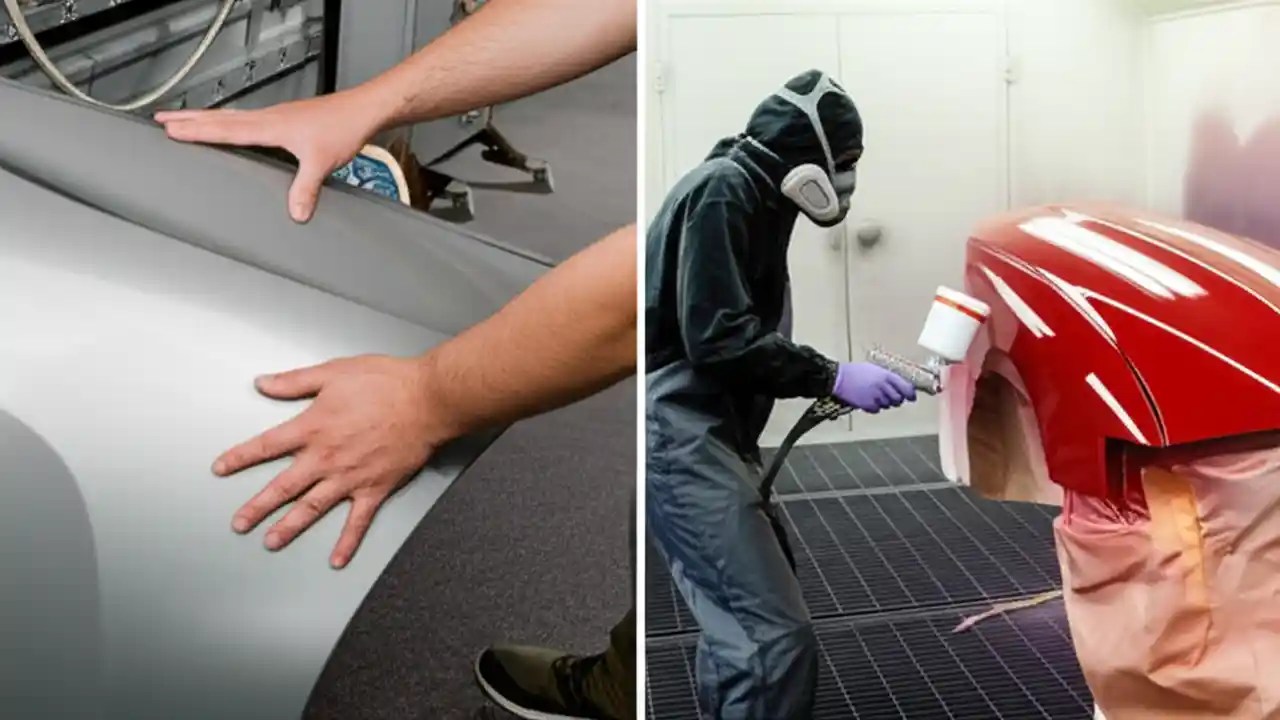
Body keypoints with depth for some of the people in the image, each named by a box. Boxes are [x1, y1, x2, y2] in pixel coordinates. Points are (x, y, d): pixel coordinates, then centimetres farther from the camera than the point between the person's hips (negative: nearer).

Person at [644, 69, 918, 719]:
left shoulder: (753, 196, 19)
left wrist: (825, 381, 12)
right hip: (679, 434, -11)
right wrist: (832, 376, -21)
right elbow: (716, 335, -22)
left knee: (738, 624, 21)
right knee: (776, 636, -16)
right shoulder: (724, 188, -11)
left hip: (704, 435, 11)